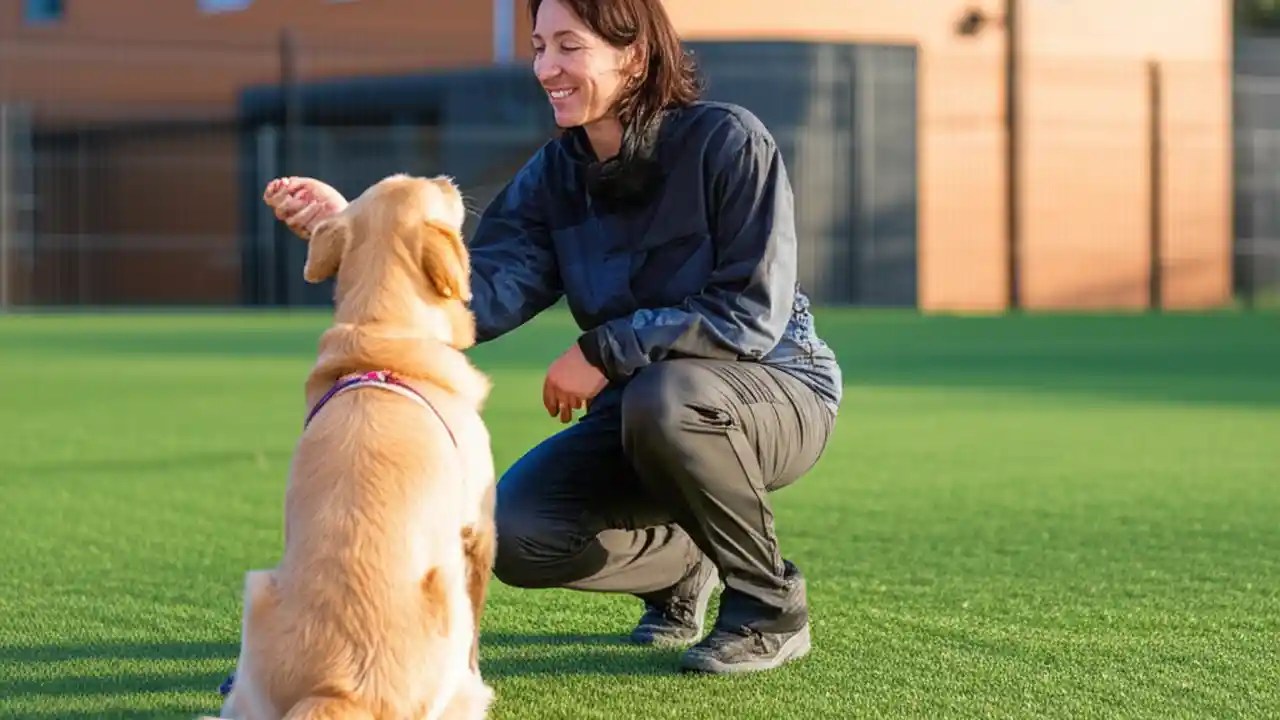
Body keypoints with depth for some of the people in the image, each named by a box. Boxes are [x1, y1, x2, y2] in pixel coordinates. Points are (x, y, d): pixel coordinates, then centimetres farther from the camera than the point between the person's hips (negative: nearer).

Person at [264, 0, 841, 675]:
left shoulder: (727, 141, -18)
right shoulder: (556, 174, -2)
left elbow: (754, 314, -23)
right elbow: (483, 296, -17)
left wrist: (605, 350, -26)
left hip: (776, 390, -5)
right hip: (639, 408, 5)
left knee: (661, 396, -38)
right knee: (516, 535, -16)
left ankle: (770, 609, -16)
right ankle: (680, 564, 15)